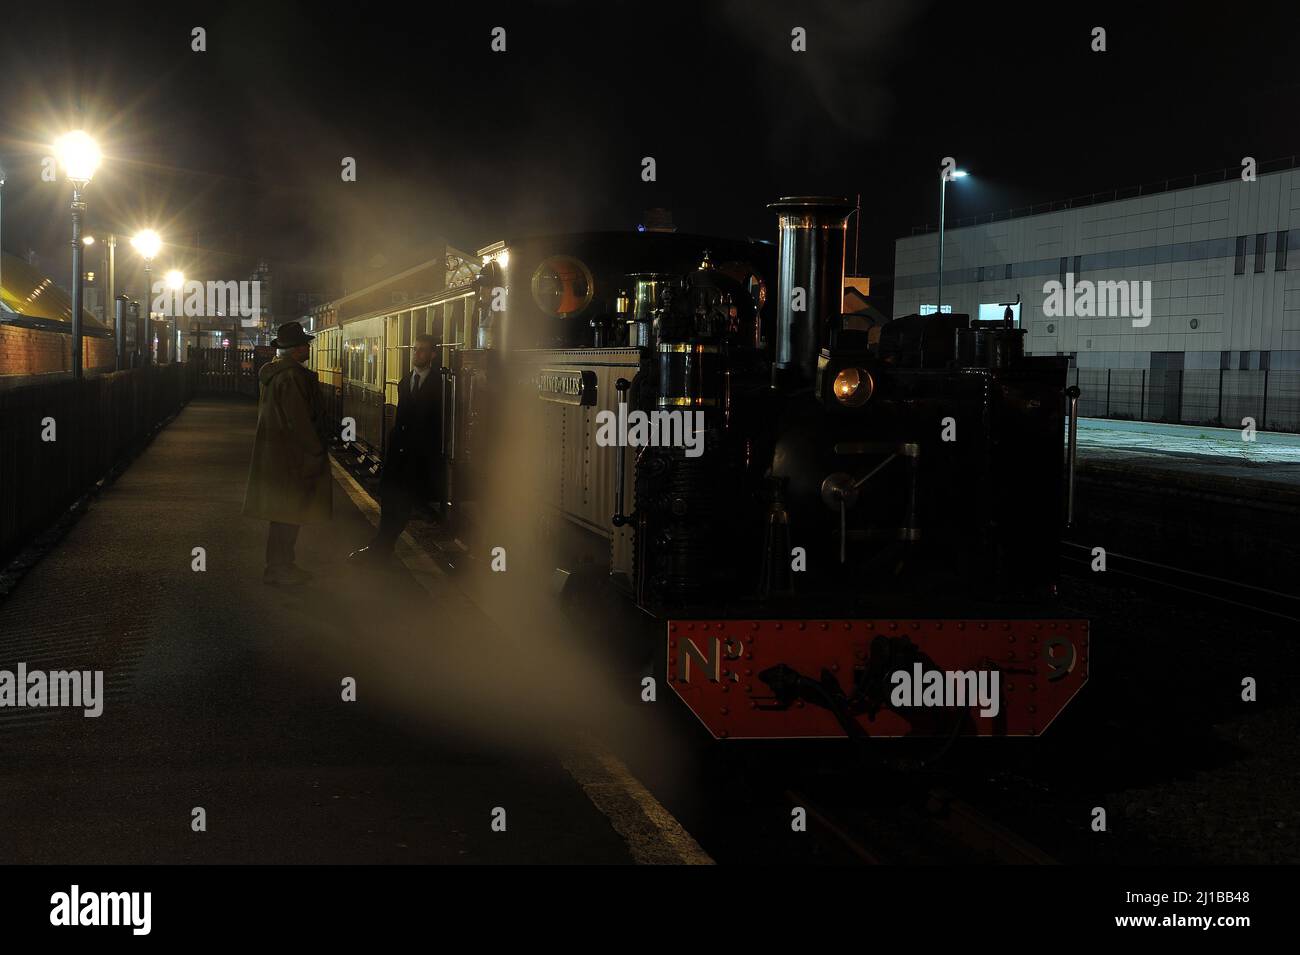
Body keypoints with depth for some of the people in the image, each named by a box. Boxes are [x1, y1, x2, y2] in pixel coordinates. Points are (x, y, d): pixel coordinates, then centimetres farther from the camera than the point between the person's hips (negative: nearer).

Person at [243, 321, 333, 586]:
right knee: (289, 515, -1)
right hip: (291, 457, -10)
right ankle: (280, 569, 5)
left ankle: (279, 566, 25)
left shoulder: (271, 372, 12)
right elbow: (299, 422, -22)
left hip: (273, 452, 10)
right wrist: (317, 454, -14)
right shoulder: (292, 376, -20)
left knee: (284, 515, 17)